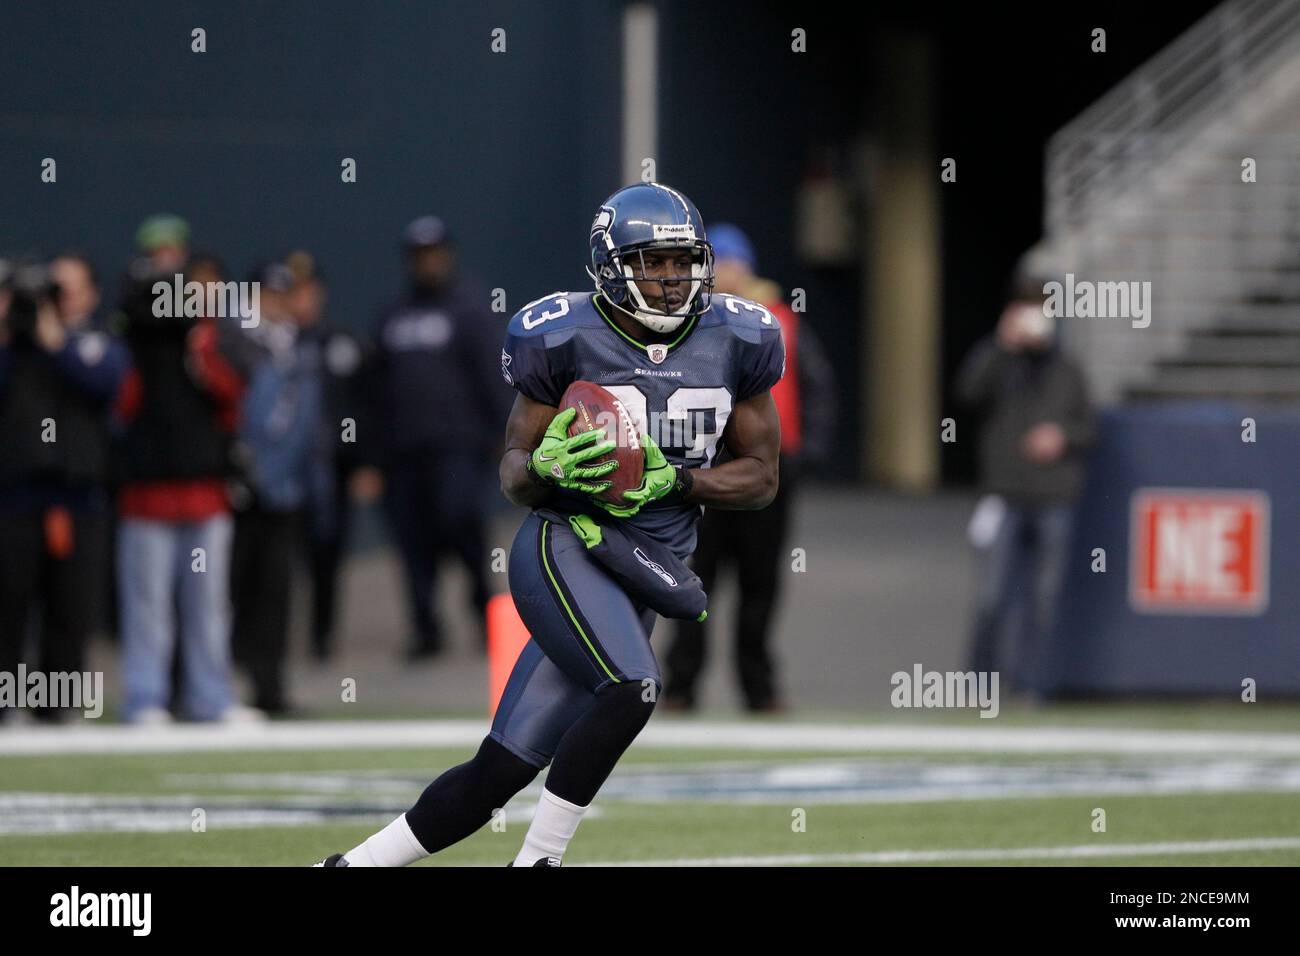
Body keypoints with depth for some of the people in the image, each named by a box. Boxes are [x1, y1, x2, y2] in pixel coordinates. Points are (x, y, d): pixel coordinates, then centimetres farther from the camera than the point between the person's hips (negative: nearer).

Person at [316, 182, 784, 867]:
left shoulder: (734, 342, 3)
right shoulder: (566, 339, -6)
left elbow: (761, 478, 8)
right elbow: (513, 473, 3)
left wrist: (675, 481, -10)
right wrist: (545, 467, -21)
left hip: (648, 574, 4)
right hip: (564, 548, -4)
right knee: (632, 688, -30)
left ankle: (355, 865, 13)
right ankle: (536, 860, -16)